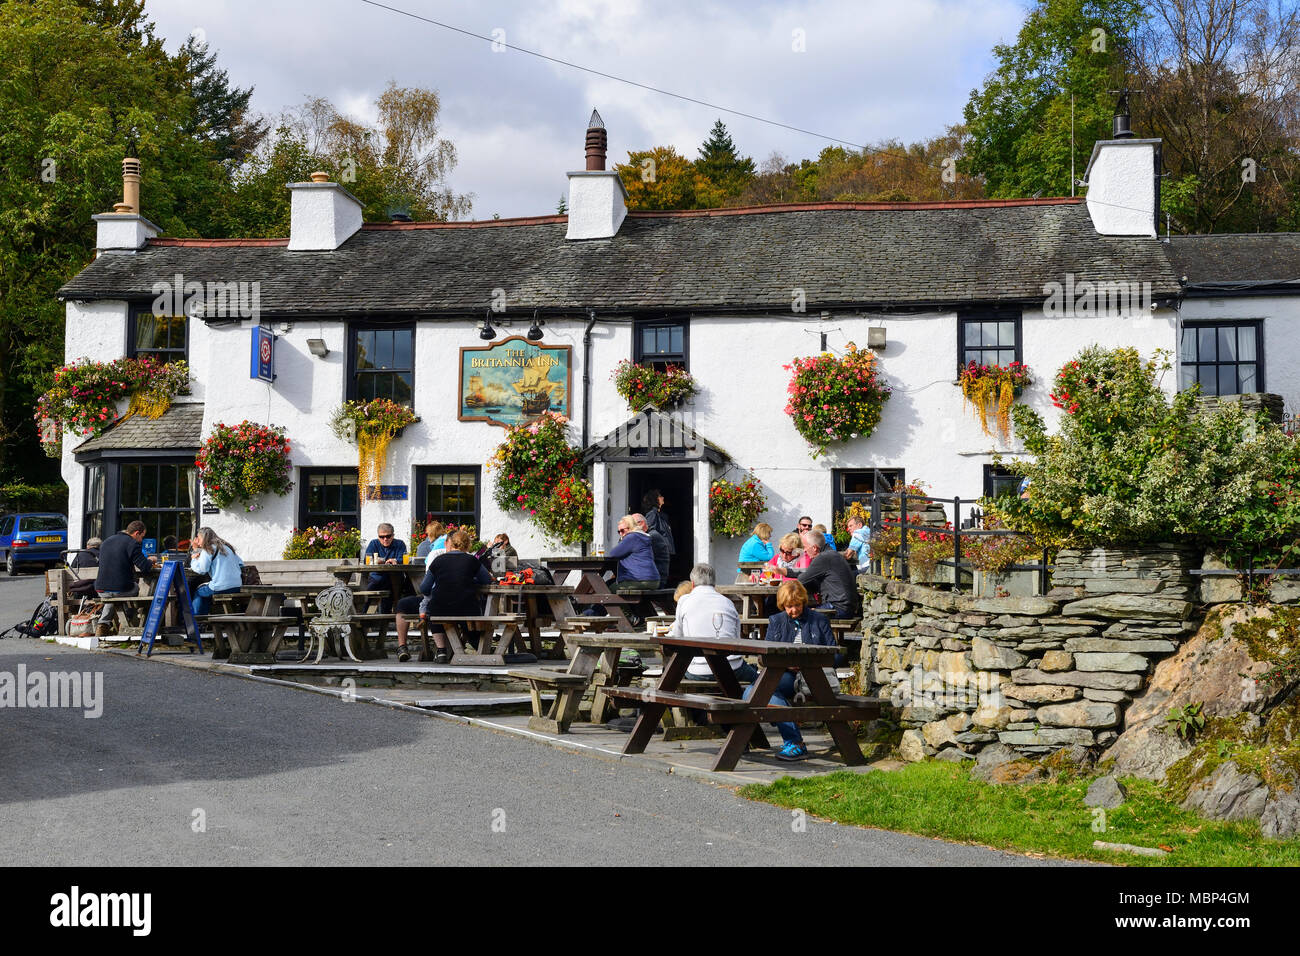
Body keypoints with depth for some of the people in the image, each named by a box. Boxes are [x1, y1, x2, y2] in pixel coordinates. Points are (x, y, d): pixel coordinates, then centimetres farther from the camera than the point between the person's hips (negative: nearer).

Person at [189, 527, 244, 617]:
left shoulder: (208, 549, -2)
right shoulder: (228, 547, 19)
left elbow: (201, 570, -10)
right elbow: (241, 563, 27)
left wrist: (194, 560, 12)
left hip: (220, 588, -7)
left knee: (198, 592, 17)